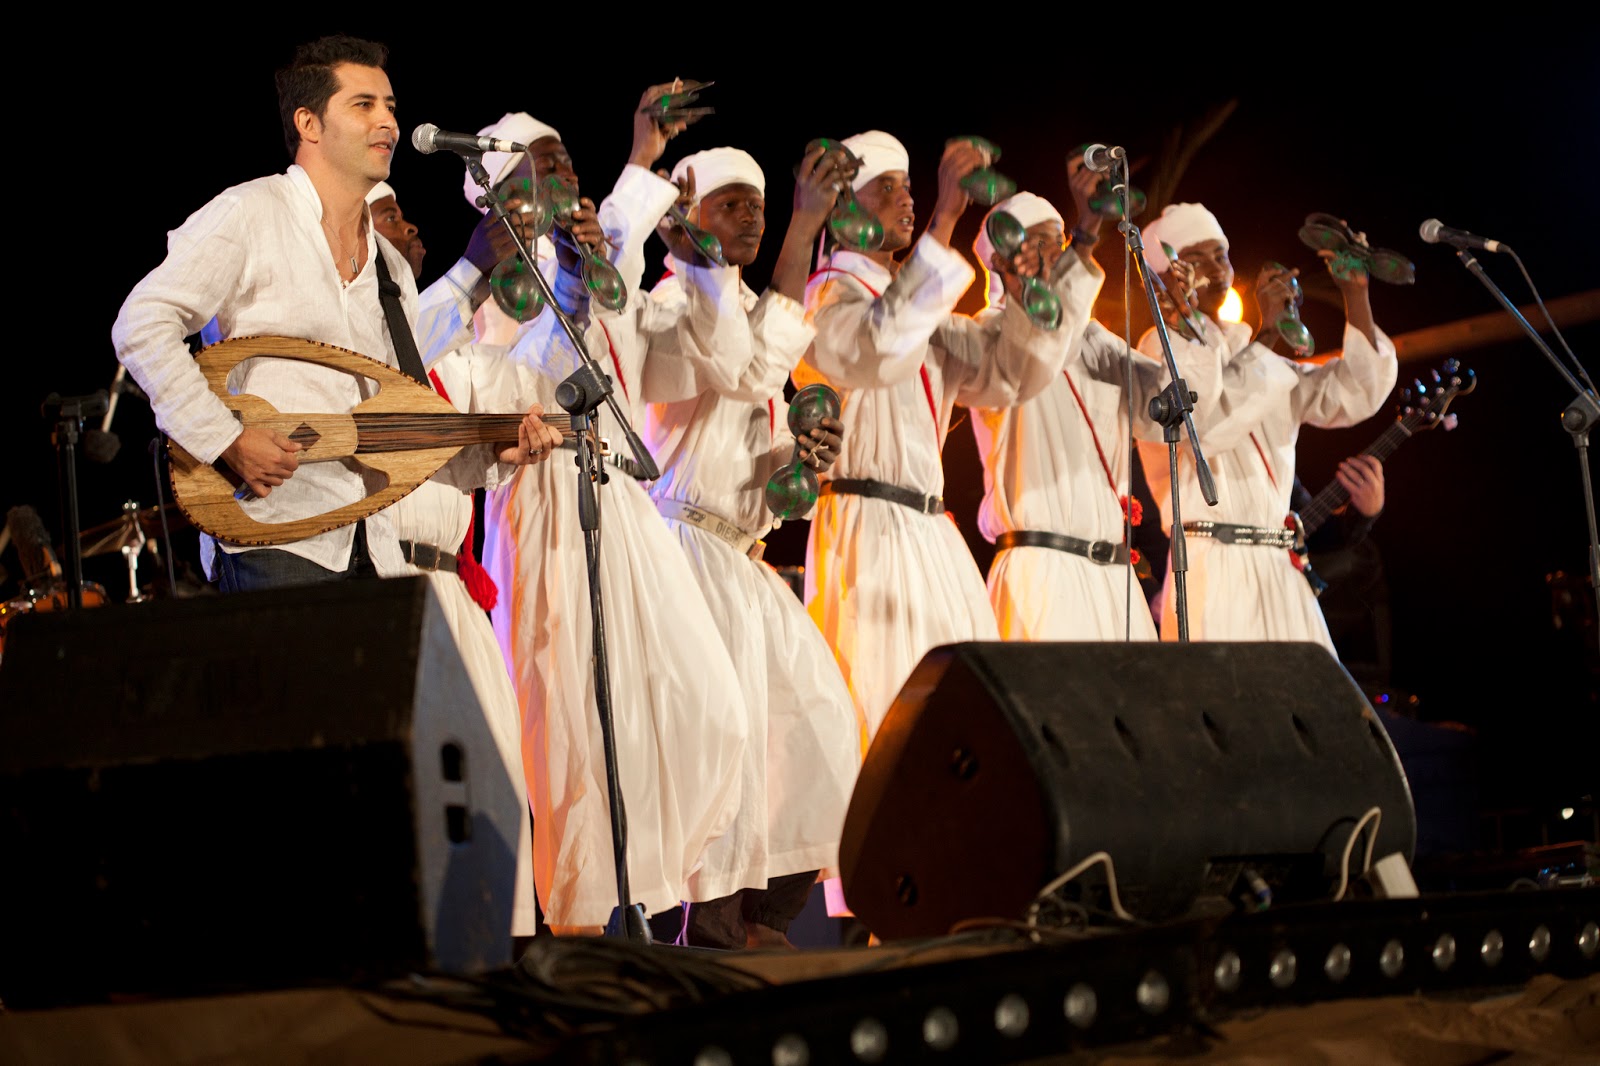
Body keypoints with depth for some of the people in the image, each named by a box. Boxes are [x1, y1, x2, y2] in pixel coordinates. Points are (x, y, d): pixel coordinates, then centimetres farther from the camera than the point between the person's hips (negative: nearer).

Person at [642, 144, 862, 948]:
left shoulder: (745, 306, 22)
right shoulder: (673, 304, -6)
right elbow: (754, 370, -26)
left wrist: (799, 455, 1)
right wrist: (804, 230, -25)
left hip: (746, 556, 9)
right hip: (689, 543, -9)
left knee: (818, 718, 8)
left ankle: (761, 917, 16)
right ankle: (716, 931, -4)